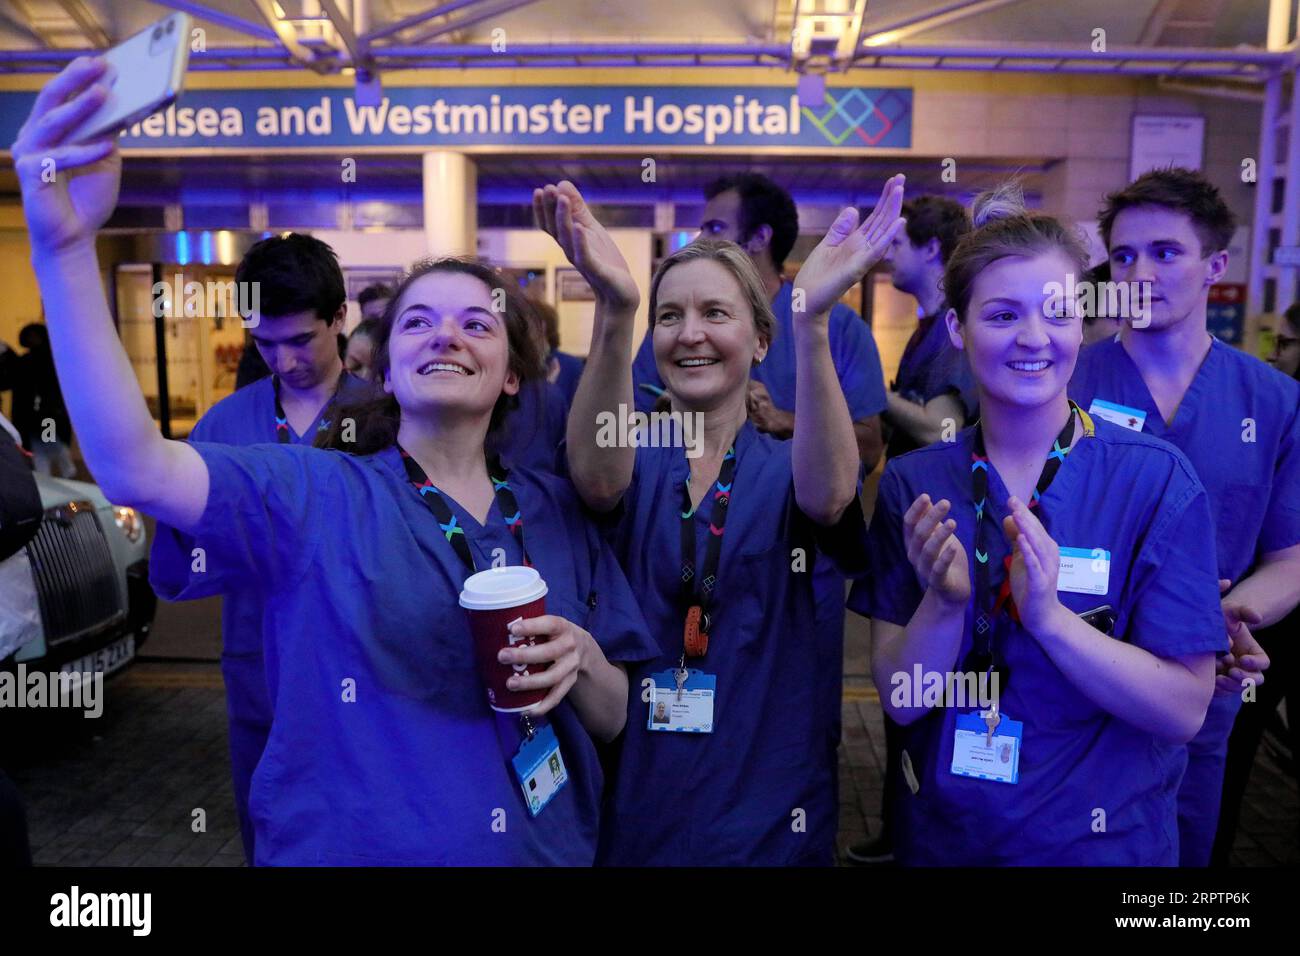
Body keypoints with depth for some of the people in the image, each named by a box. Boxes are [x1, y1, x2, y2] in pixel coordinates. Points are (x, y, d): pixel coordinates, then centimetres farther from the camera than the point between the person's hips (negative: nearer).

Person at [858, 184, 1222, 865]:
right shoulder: (913, 483, -8)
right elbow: (902, 700, -10)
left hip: (1102, 840, -2)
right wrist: (945, 602, -28)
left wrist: (1050, 618, -30)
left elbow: (1184, 710, -16)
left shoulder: (1156, 480, -14)